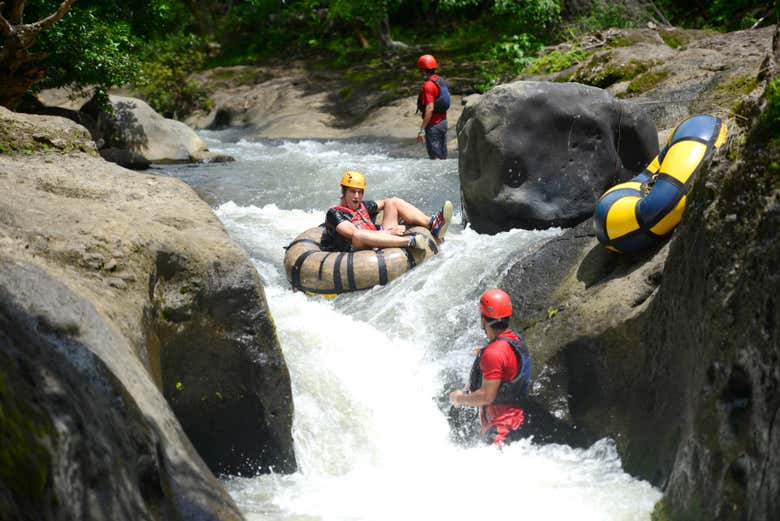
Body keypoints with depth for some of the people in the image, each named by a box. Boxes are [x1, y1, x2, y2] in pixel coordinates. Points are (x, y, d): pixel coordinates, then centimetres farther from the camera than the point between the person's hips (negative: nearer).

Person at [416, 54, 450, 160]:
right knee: (443, 156, 15)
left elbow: (430, 108, -25)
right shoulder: (441, 81, 9)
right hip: (443, 121, 9)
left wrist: (422, 129, -25)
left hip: (433, 124, -9)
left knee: (435, 157, -4)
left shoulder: (428, 85, -19)